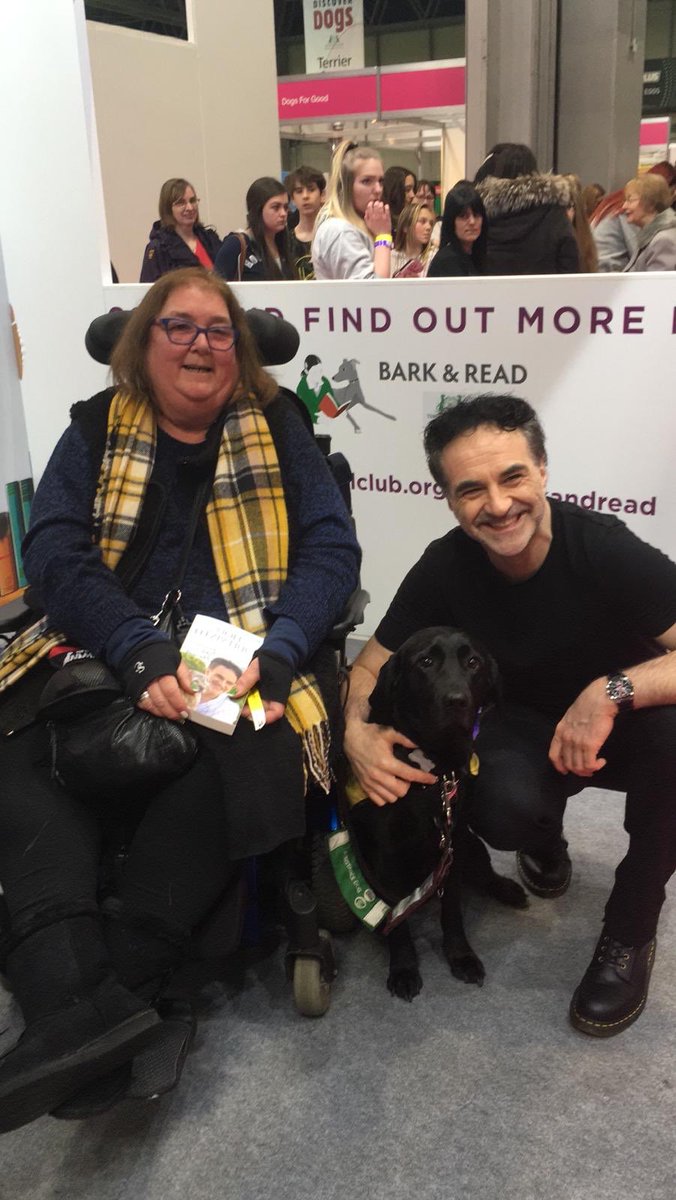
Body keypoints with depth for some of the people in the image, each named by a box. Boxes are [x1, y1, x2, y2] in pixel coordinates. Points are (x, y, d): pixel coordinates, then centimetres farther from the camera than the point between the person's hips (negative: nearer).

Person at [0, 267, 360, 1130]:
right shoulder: (96, 430, 12)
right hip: (108, 654, 2)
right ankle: (77, 999, -35)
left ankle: (116, 990, -24)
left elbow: (331, 550, 3)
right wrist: (142, 652, -19)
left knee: (240, 750, -34)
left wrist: (278, 650, -16)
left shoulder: (276, 430, 12)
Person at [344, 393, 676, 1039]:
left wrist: (612, 690, -44)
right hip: (526, 733, 2)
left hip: (623, 729, -1)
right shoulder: (445, 569, -16)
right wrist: (357, 731, -28)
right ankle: (545, 835, 11)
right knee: (503, 809, -32)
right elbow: (370, 667, -8)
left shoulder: (607, 549, -26)